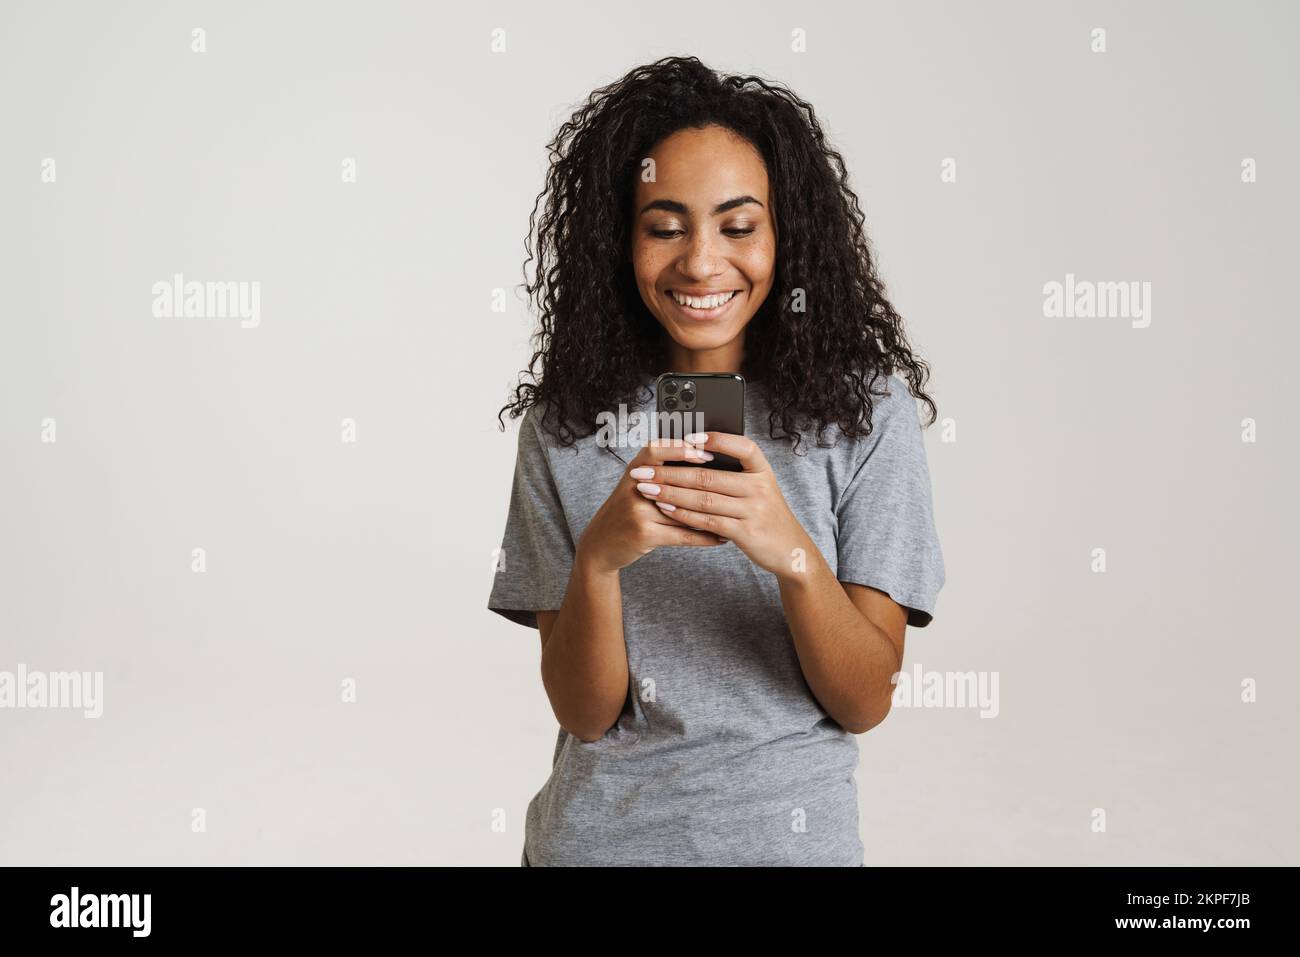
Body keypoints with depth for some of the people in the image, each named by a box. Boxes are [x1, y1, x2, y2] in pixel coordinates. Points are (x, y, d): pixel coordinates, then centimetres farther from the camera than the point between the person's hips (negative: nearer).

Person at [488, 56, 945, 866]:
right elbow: (583, 712, -8)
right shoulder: (565, 426, -6)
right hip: (595, 833, 1)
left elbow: (866, 702, -10)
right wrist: (598, 556, -26)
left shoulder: (864, 410, -9)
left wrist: (792, 554, -27)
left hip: (787, 832, -1)